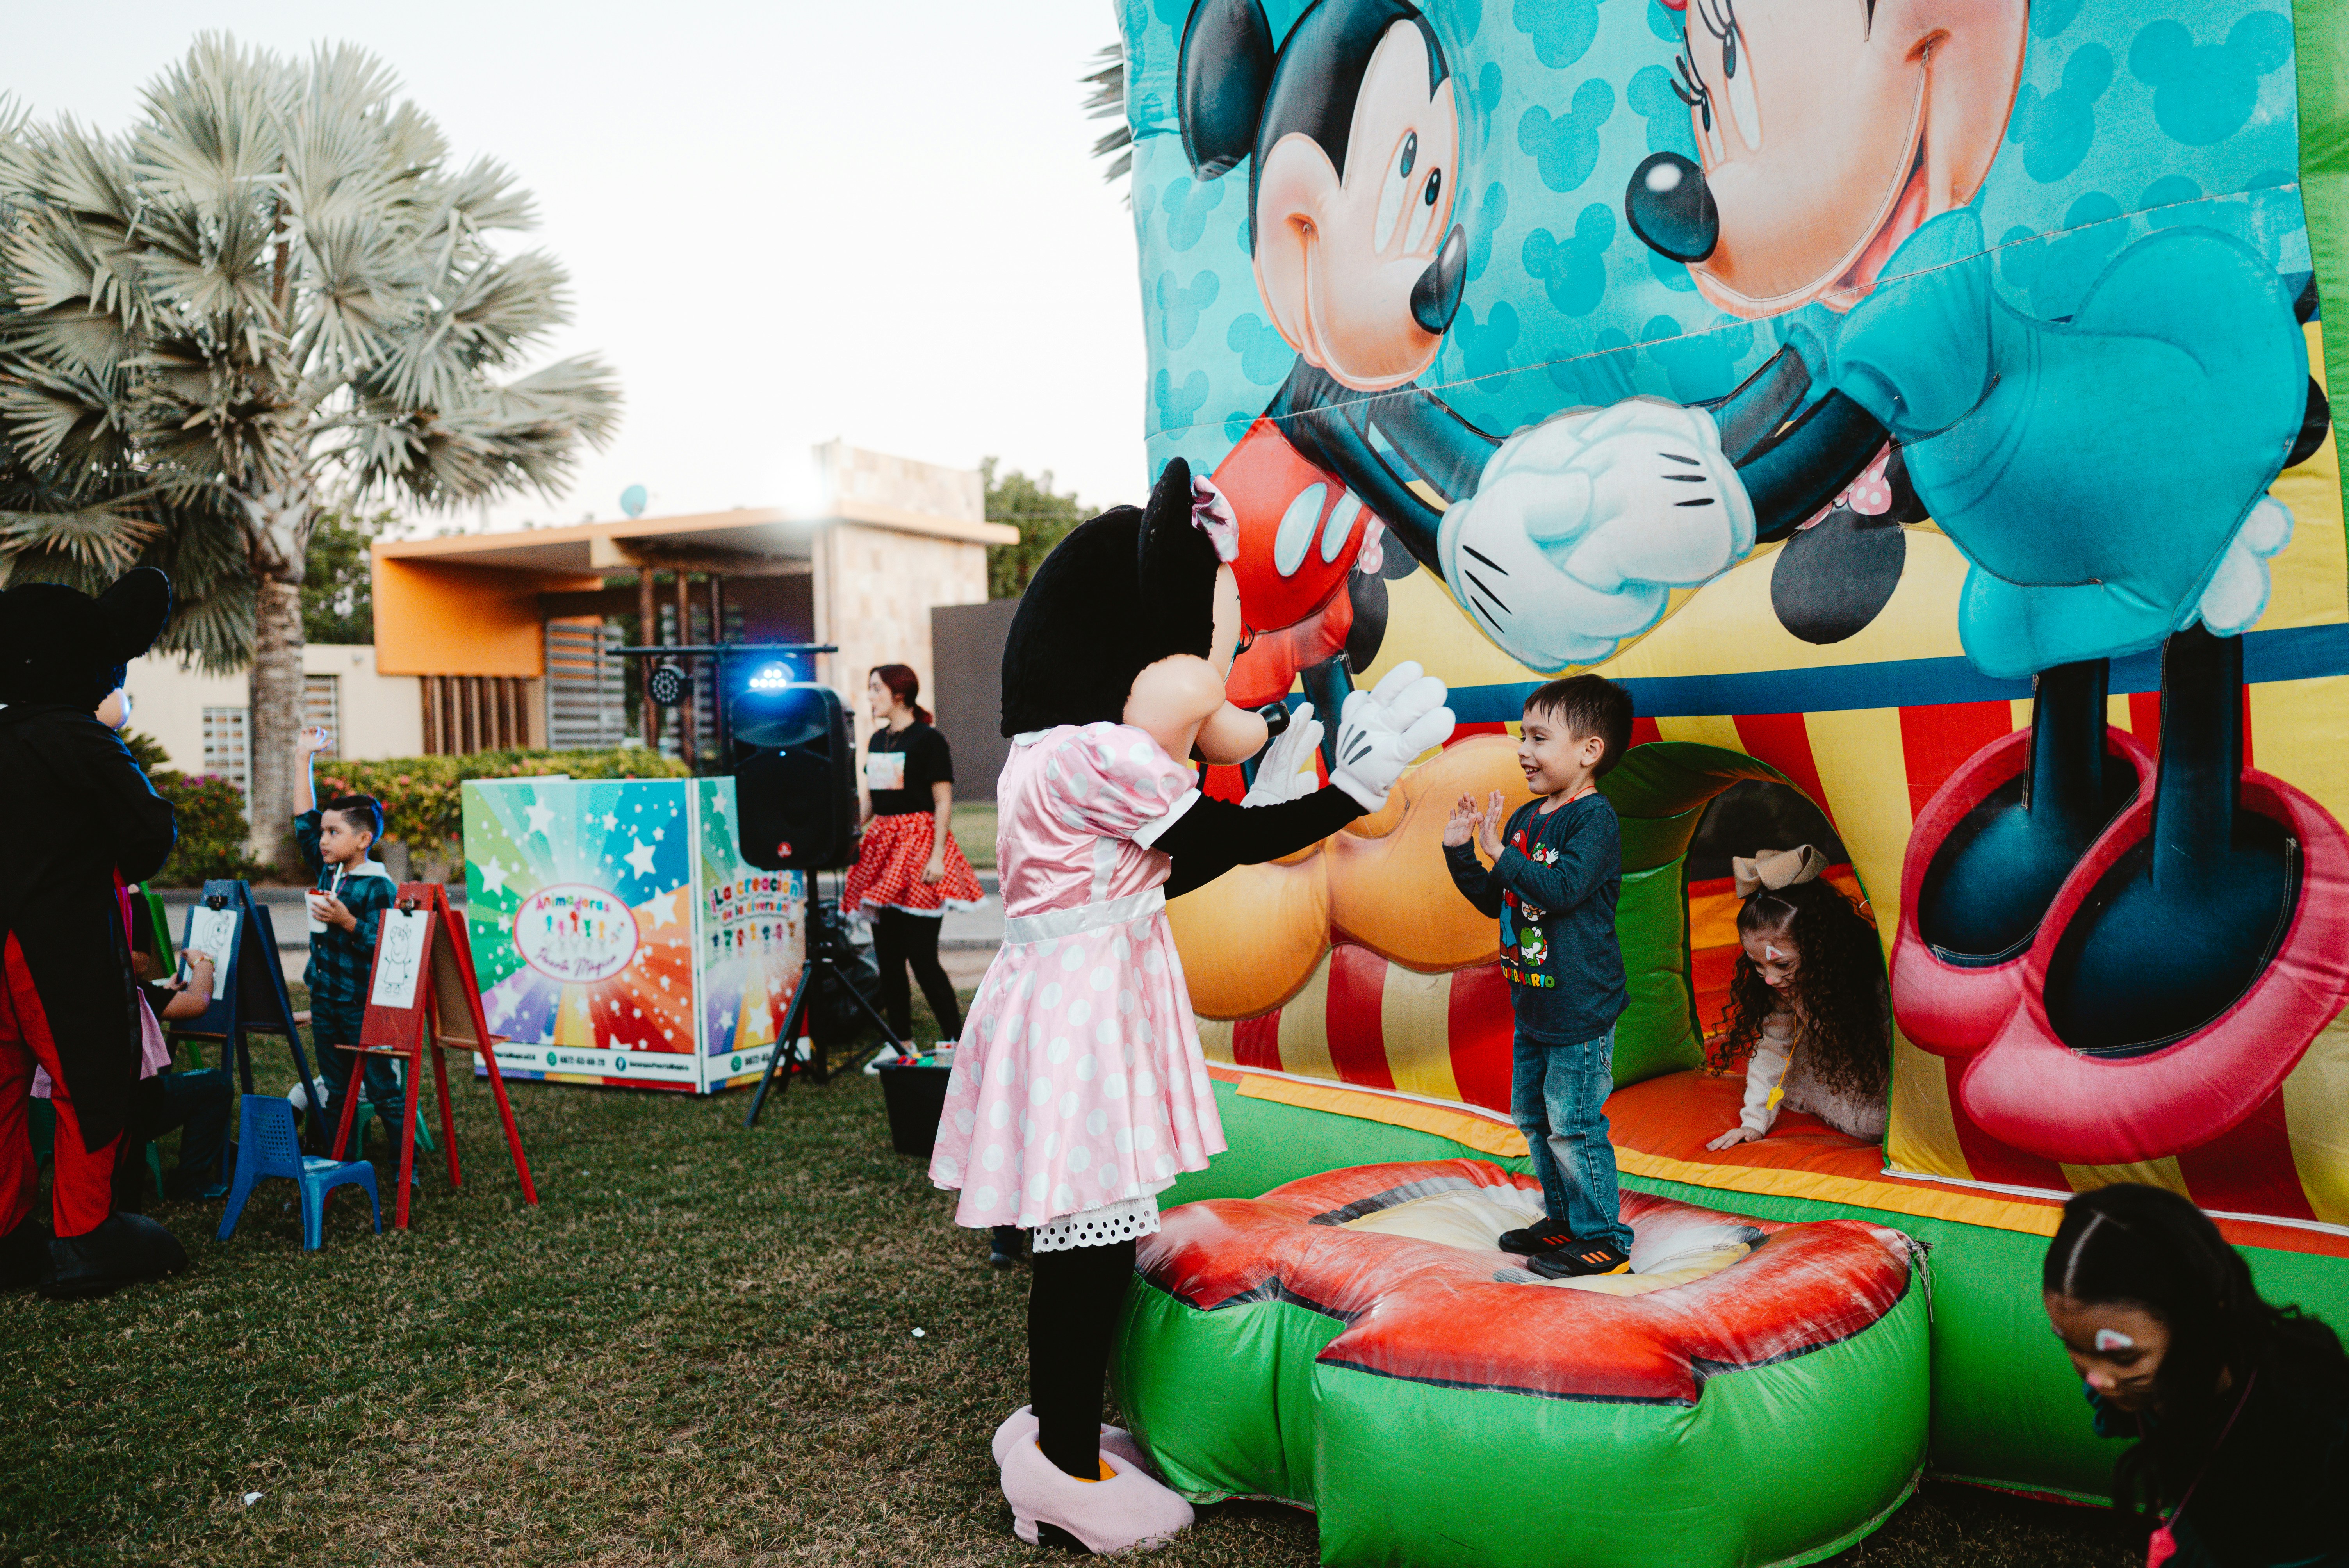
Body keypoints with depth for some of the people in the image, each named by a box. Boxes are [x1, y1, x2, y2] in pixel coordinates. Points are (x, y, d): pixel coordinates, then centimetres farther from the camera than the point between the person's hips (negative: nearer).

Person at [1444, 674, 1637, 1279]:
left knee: (1574, 1125, -3)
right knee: (1533, 1117, 18)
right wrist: (1460, 852, 5)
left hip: (1581, 1008, -9)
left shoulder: (1595, 819, -15)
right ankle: (1564, 1221, 32)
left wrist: (1501, 854, -25)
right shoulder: (1526, 818, 10)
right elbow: (1496, 901, 15)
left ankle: (1603, 1240, 11)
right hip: (1533, 1003, 9)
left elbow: (1563, 888, -28)